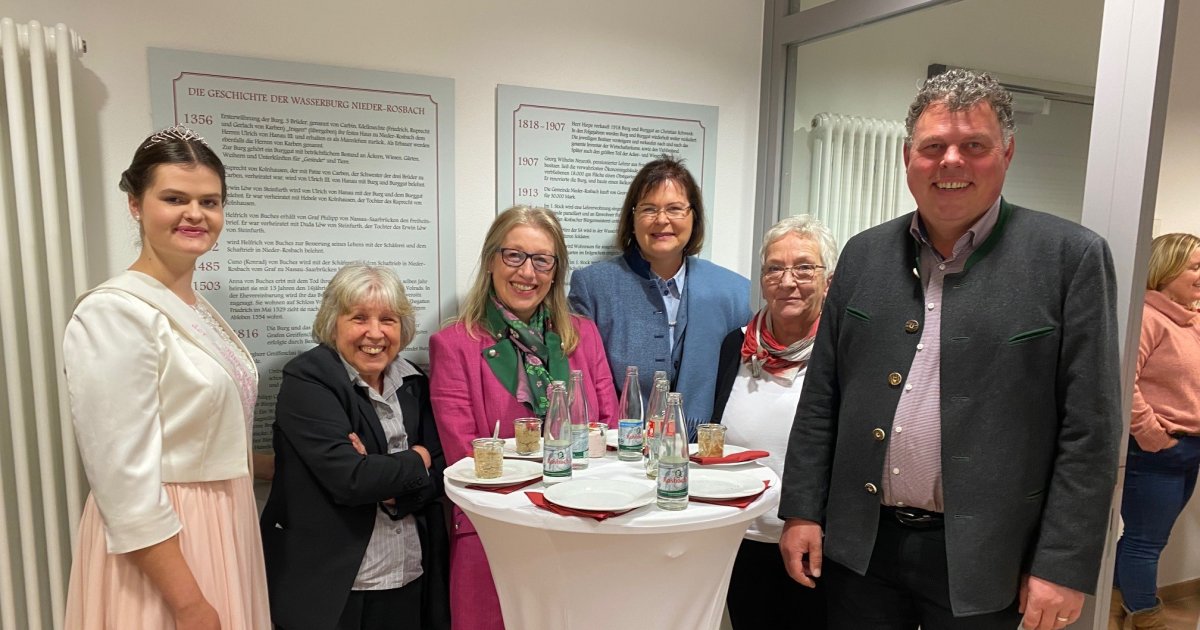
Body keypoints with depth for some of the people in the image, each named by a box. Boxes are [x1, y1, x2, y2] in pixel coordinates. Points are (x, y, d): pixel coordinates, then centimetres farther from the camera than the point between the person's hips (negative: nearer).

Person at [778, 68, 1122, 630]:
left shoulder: (1070, 257, -6)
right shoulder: (865, 253, 3)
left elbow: (1089, 429, -7)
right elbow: (821, 397, 4)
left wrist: (1064, 565, -9)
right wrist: (800, 511, 2)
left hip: (979, 559, -2)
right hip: (860, 544, 3)